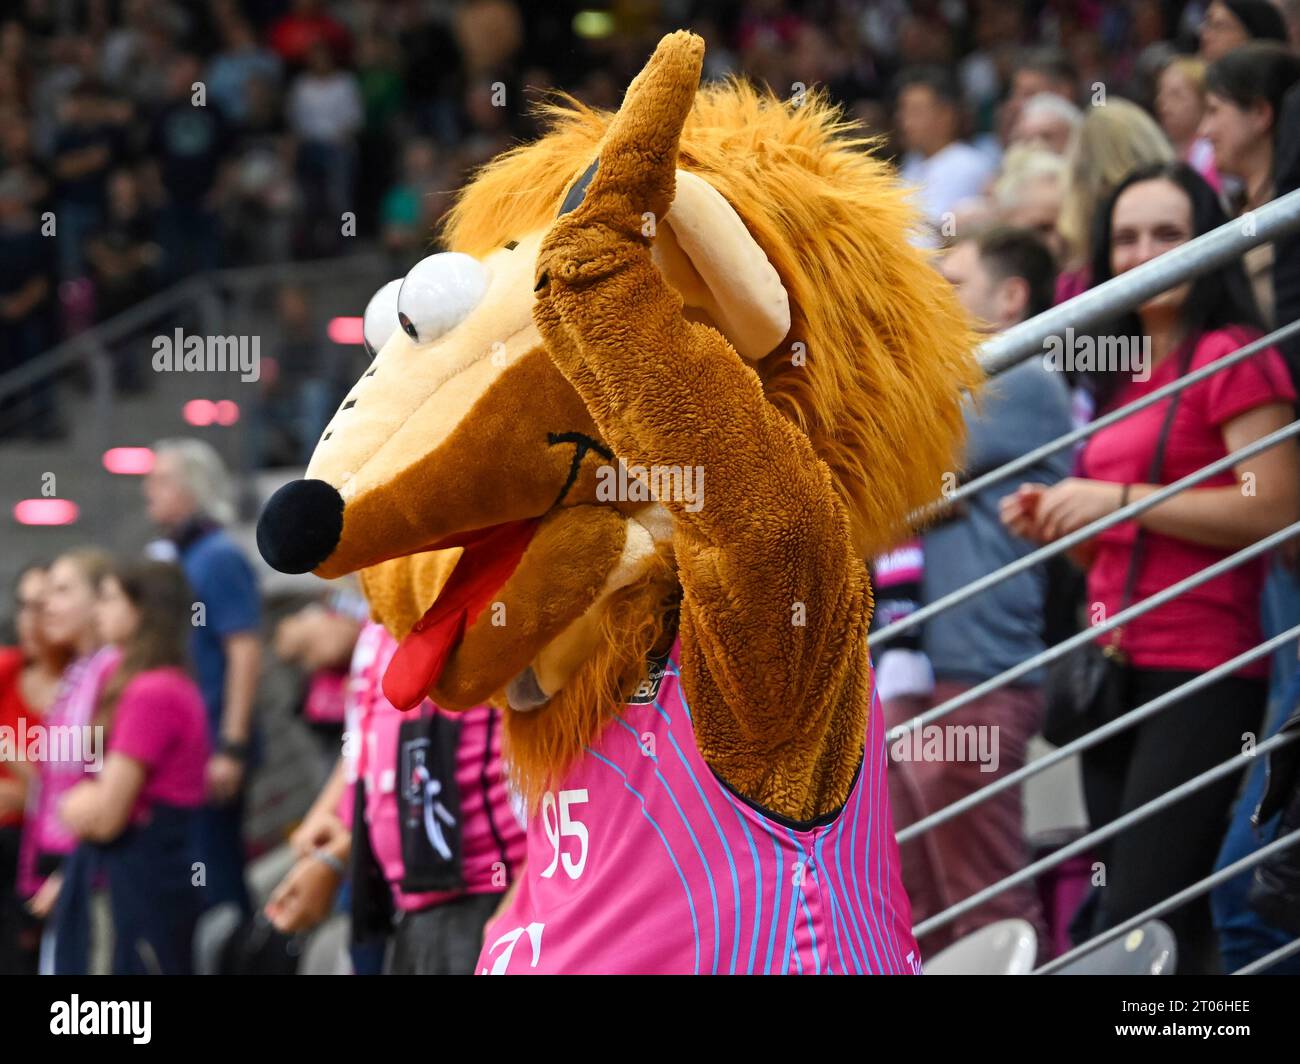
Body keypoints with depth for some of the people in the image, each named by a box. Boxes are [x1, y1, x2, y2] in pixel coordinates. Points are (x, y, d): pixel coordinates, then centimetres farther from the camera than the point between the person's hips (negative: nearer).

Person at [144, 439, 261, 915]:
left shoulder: (220, 558, -11)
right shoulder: (164, 556, 16)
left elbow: (245, 653, -17)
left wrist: (232, 747, -21)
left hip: (210, 744, -9)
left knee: (214, 867, -7)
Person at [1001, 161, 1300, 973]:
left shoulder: (1233, 358, -7)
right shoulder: (1127, 377, 19)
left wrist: (1118, 500, -16)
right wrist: (1058, 522, 9)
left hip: (1199, 673, -9)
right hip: (1117, 671, 9)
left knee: (1131, 923, -17)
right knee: (1169, 923, 10)